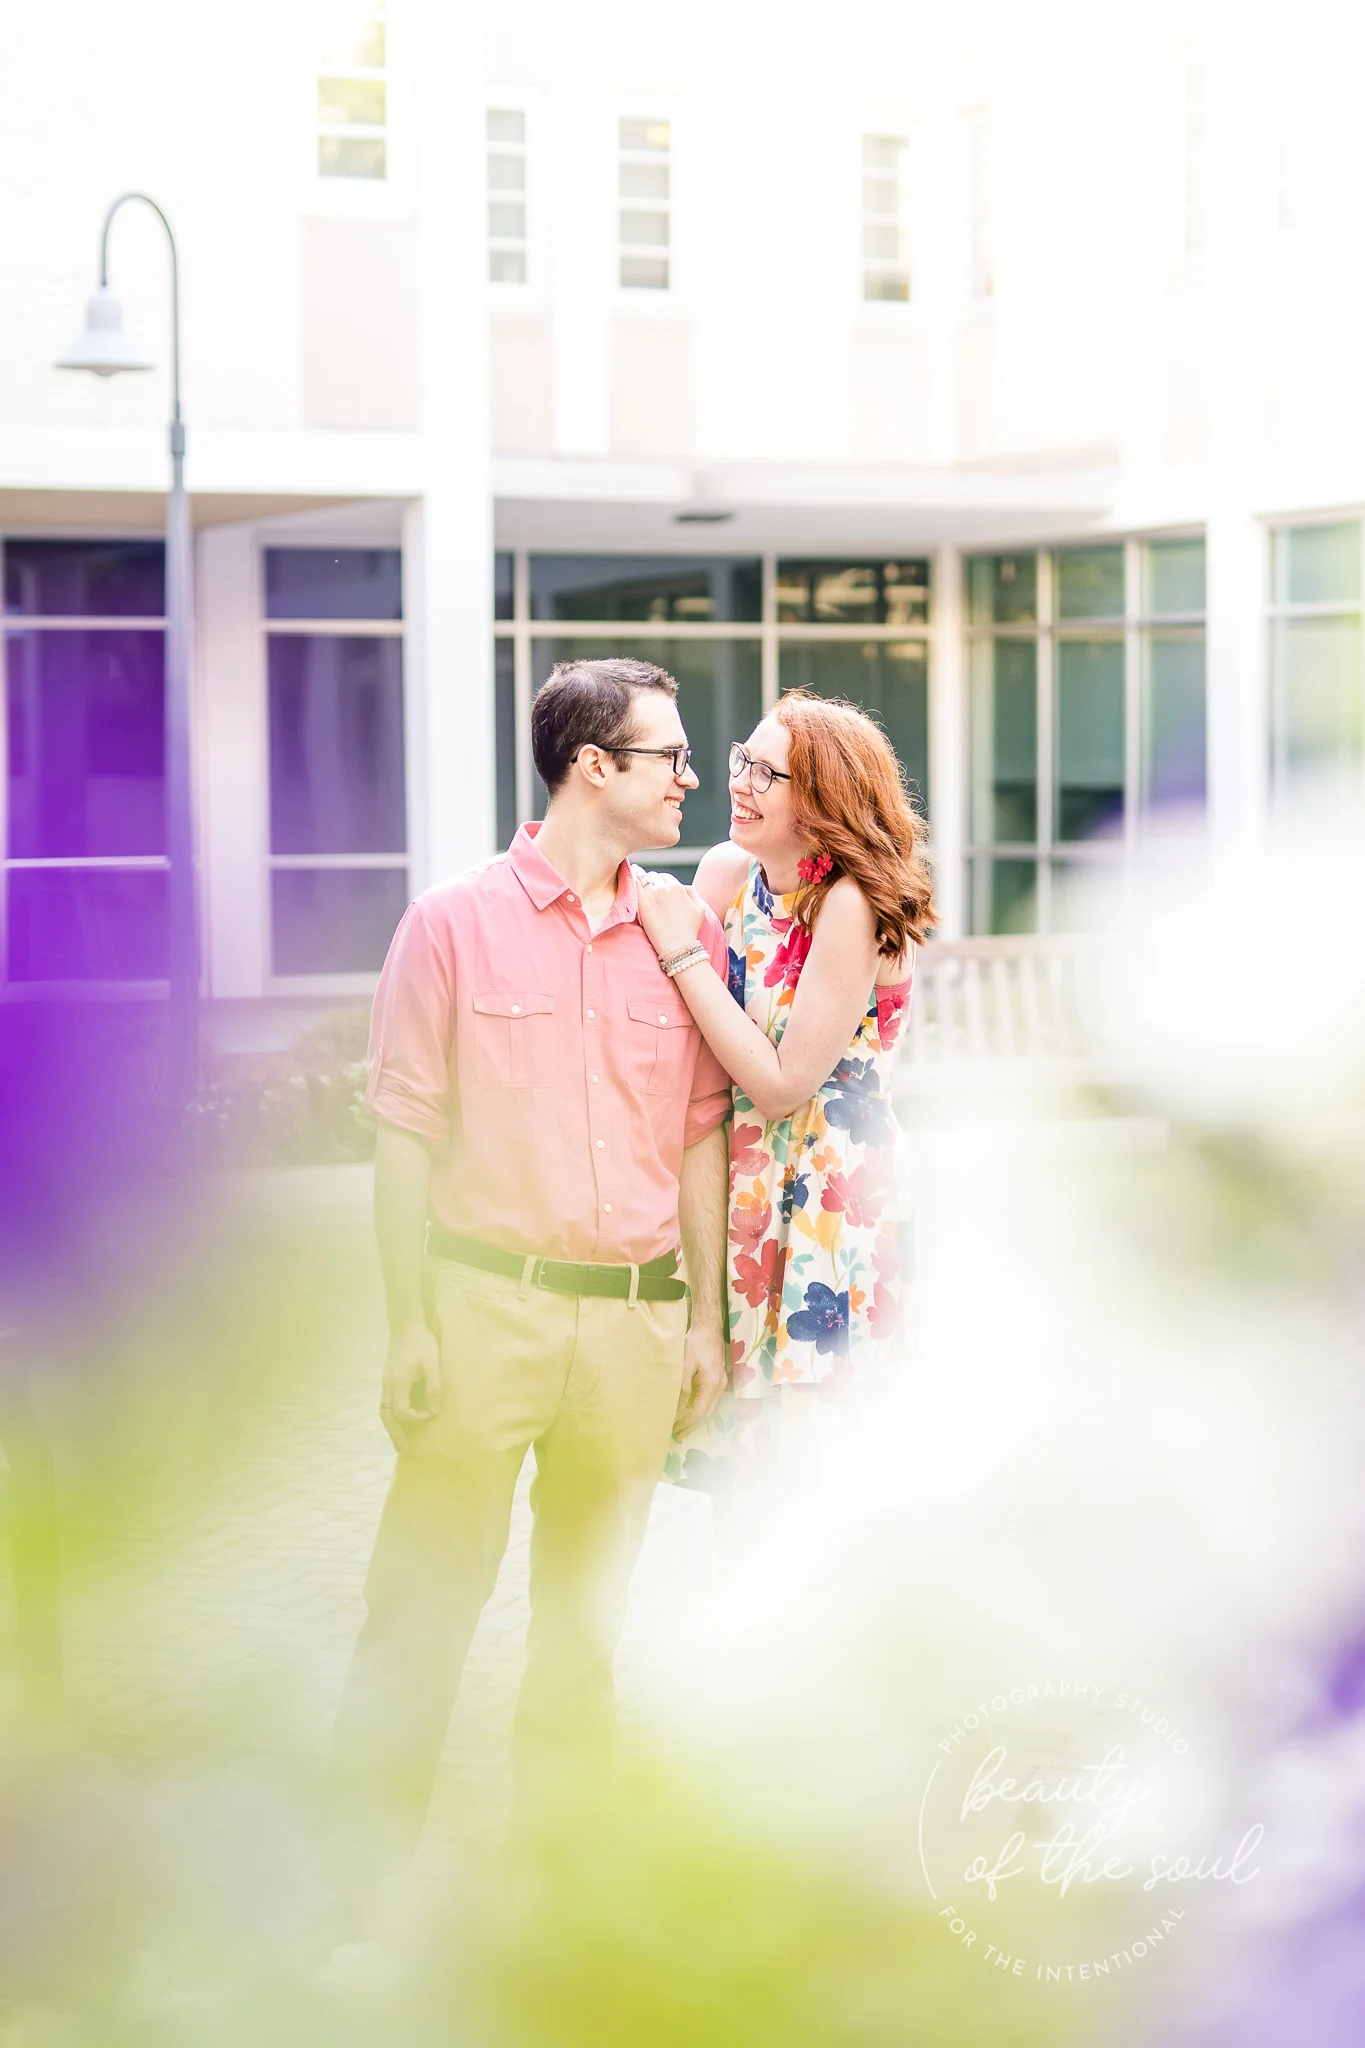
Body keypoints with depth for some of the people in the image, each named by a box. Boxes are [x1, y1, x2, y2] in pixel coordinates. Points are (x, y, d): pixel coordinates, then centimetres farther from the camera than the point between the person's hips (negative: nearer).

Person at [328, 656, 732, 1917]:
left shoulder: (686, 936, 8)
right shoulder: (454, 925, -1)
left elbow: (700, 1138, 12)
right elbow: (406, 1136, -2)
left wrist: (708, 1319, 10)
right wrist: (408, 1325, -6)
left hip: (637, 1315, 3)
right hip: (486, 1301, -3)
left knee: (590, 1613, 11)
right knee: (426, 1594, -1)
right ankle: (370, 1867, 9)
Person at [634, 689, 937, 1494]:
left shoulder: (852, 906, -18)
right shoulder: (729, 872, 1)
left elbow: (781, 1084, -20)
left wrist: (685, 951, -19)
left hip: (823, 1206, -6)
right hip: (735, 1186, 6)